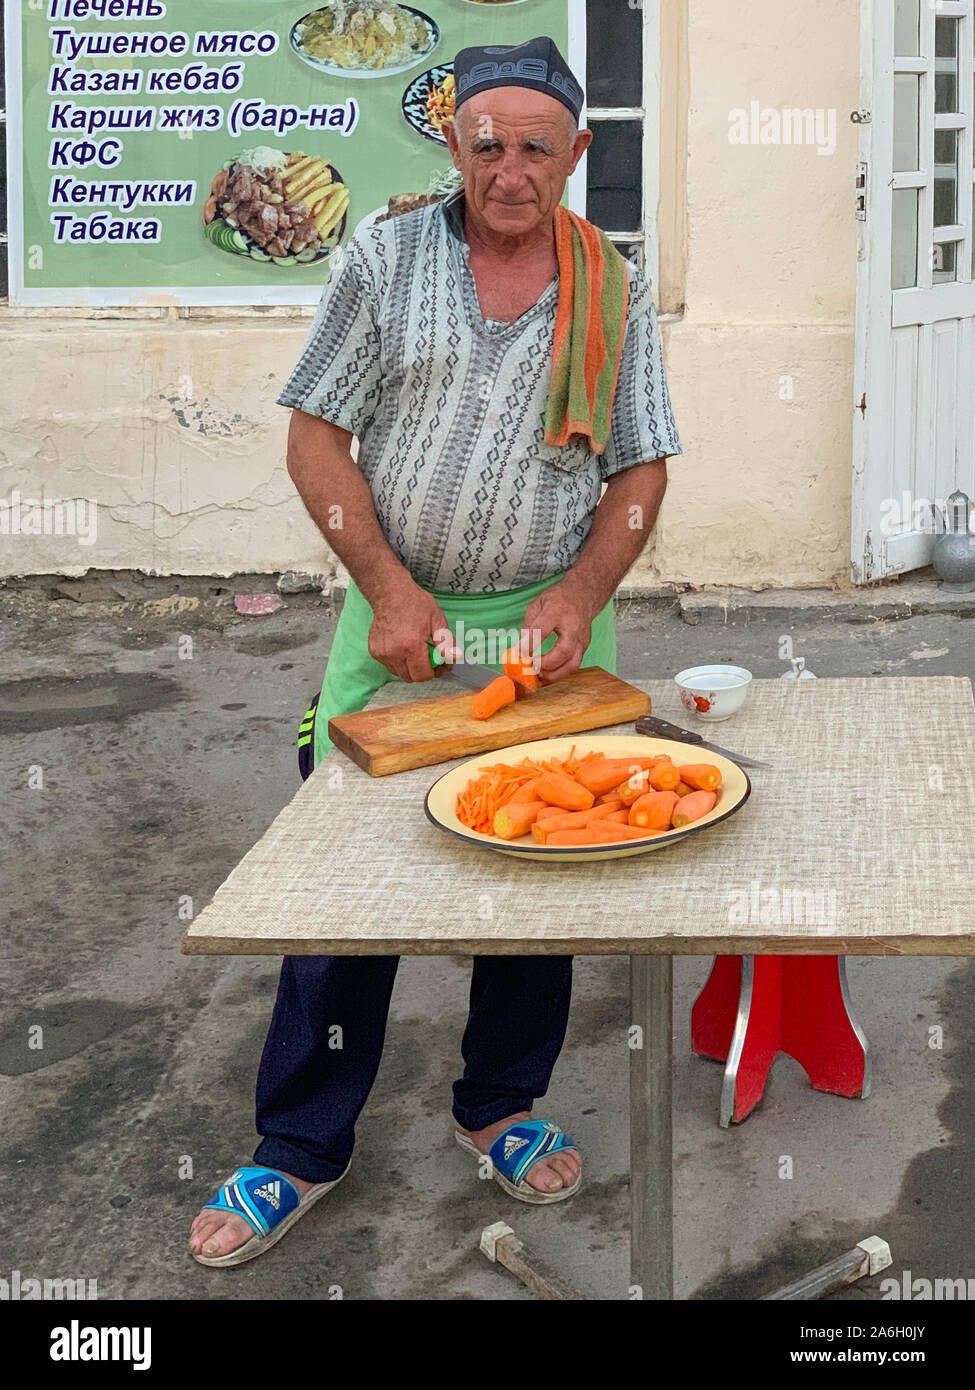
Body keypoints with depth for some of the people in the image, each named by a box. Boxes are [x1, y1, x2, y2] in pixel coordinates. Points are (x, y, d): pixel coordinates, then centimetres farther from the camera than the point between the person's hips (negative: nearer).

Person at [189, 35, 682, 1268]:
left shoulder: (614, 289, 3)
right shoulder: (385, 260, -1)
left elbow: (641, 470, 5)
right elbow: (315, 437, -2)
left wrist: (581, 593, -11)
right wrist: (387, 586, -13)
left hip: (544, 625, 1)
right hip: (395, 619, -1)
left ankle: (499, 1109, 30)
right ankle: (302, 1147, 16)